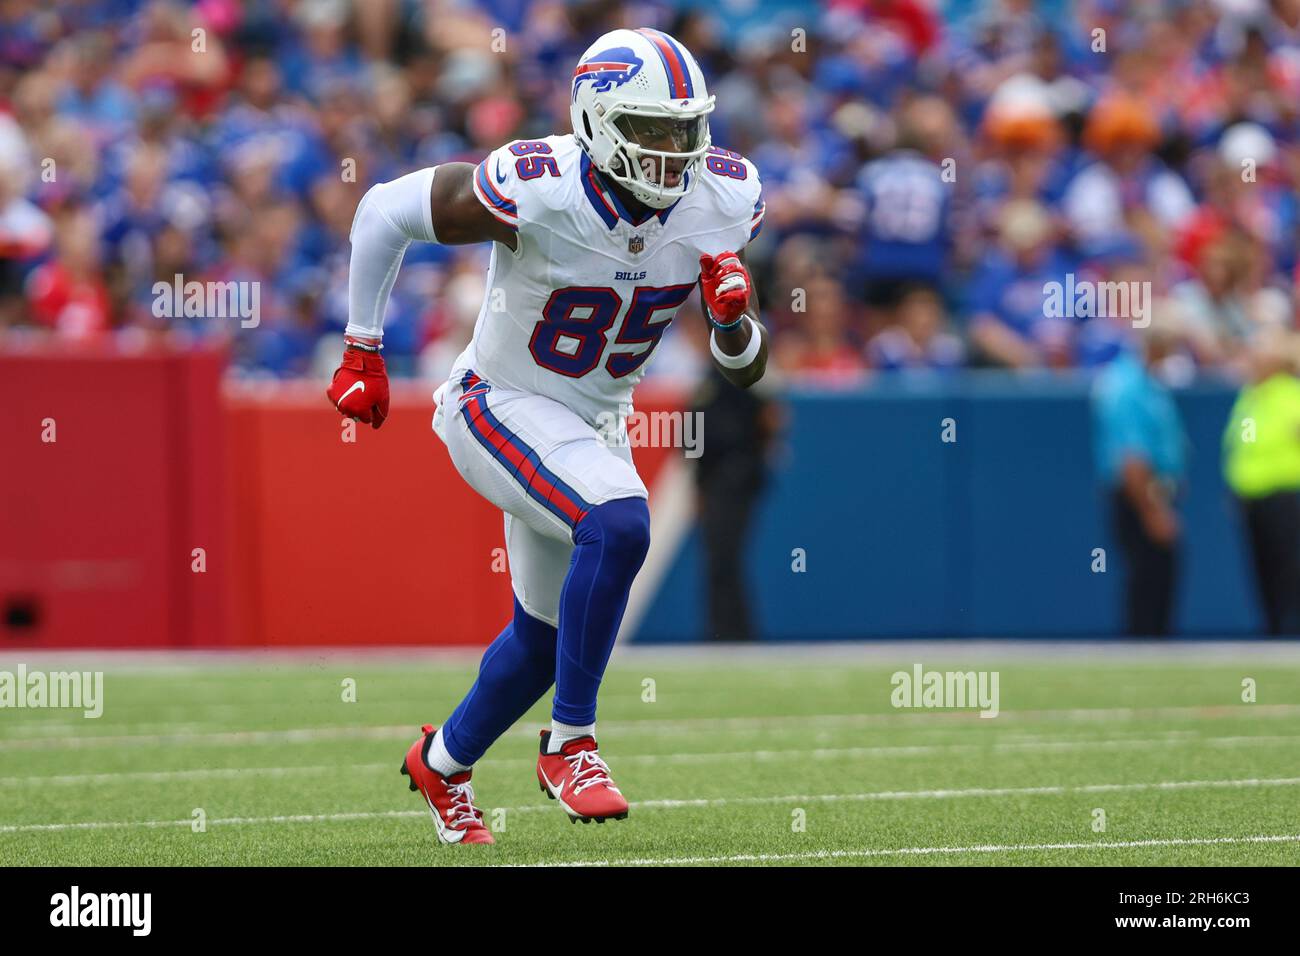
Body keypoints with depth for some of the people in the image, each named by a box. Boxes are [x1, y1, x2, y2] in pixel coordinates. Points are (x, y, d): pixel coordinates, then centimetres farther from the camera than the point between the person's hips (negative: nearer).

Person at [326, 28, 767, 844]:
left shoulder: (723, 202, -12)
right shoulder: (536, 194, -29)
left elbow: (746, 372, -2)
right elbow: (385, 212, -14)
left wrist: (735, 320, -25)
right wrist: (363, 354, -8)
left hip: (591, 424, 7)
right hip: (500, 410, -7)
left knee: (547, 632, 18)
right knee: (617, 525, -32)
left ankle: (444, 762, 46)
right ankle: (570, 745, -16)